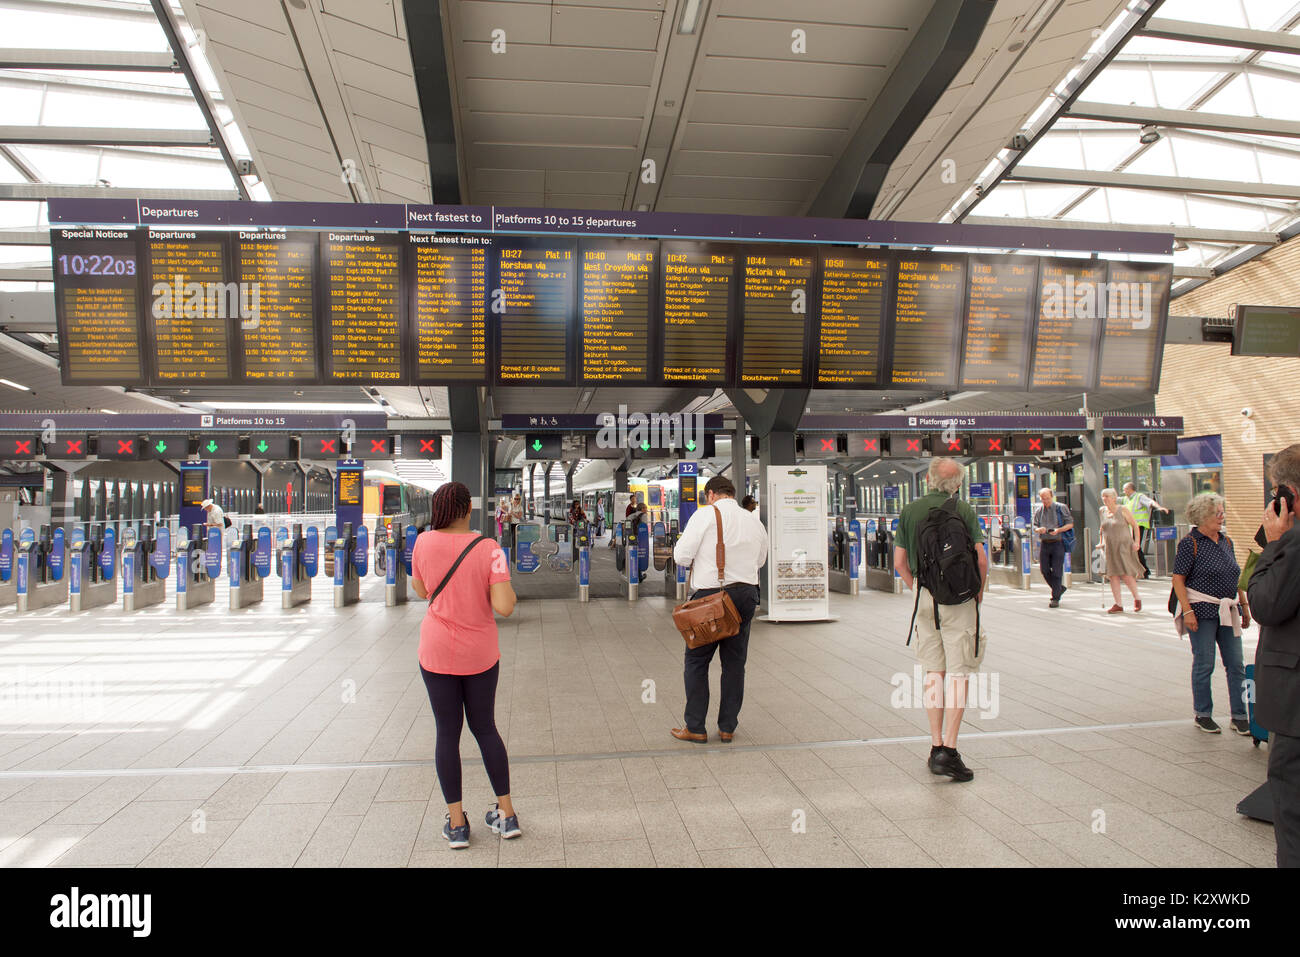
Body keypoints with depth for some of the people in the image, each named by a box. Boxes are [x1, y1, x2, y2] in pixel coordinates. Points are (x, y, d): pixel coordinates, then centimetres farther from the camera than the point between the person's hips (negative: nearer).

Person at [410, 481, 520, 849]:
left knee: (447, 732, 9)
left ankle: (456, 823, 15)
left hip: (437, 652, 0)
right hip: (480, 653, 0)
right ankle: (507, 814, 21)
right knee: (484, 727, 15)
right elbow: (504, 607, -19)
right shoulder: (488, 548, -13)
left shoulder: (424, 542, -8)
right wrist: (506, 582, 1)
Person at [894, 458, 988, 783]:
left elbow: (899, 563, 4)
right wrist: (979, 591, 7)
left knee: (933, 672, 12)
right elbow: (981, 560, -9)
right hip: (959, 598, -4)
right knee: (958, 672, -1)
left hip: (926, 598, 4)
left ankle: (936, 746, 16)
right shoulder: (963, 510, -6)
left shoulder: (909, 512, 4)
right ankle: (949, 750, -6)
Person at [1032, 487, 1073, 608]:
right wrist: (1038, 530, -10)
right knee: (1044, 570, 3)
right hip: (1044, 543, 4)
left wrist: (1058, 530, -16)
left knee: (1056, 571, -4)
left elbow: (1070, 523, 0)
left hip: (1057, 543, -4)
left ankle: (1056, 598, 4)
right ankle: (1059, 588, 27)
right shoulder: (1038, 511, 10)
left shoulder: (1061, 508, -1)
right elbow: (1035, 527, 14)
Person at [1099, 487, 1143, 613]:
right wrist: (1102, 542, 17)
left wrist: (1136, 542, -7)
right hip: (1109, 548, 5)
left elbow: (1135, 525, 1)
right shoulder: (1102, 511, 10)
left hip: (1123, 546, -5)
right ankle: (1118, 604, 4)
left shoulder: (1122, 510, -4)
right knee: (1113, 576, -1)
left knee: (1126, 575, -10)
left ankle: (1137, 598, 15)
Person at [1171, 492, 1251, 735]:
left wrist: (1244, 605, 15)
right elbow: (1178, 579, -11)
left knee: (1236, 664, 6)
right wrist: (1187, 611, -18)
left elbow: (1235, 577, 19)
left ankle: (1239, 716, 14)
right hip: (1202, 611, -6)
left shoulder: (1226, 541, 11)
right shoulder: (1190, 543, -8)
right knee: (1204, 664, 1)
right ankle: (1202, 715, 14)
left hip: (1228, 611, 6)